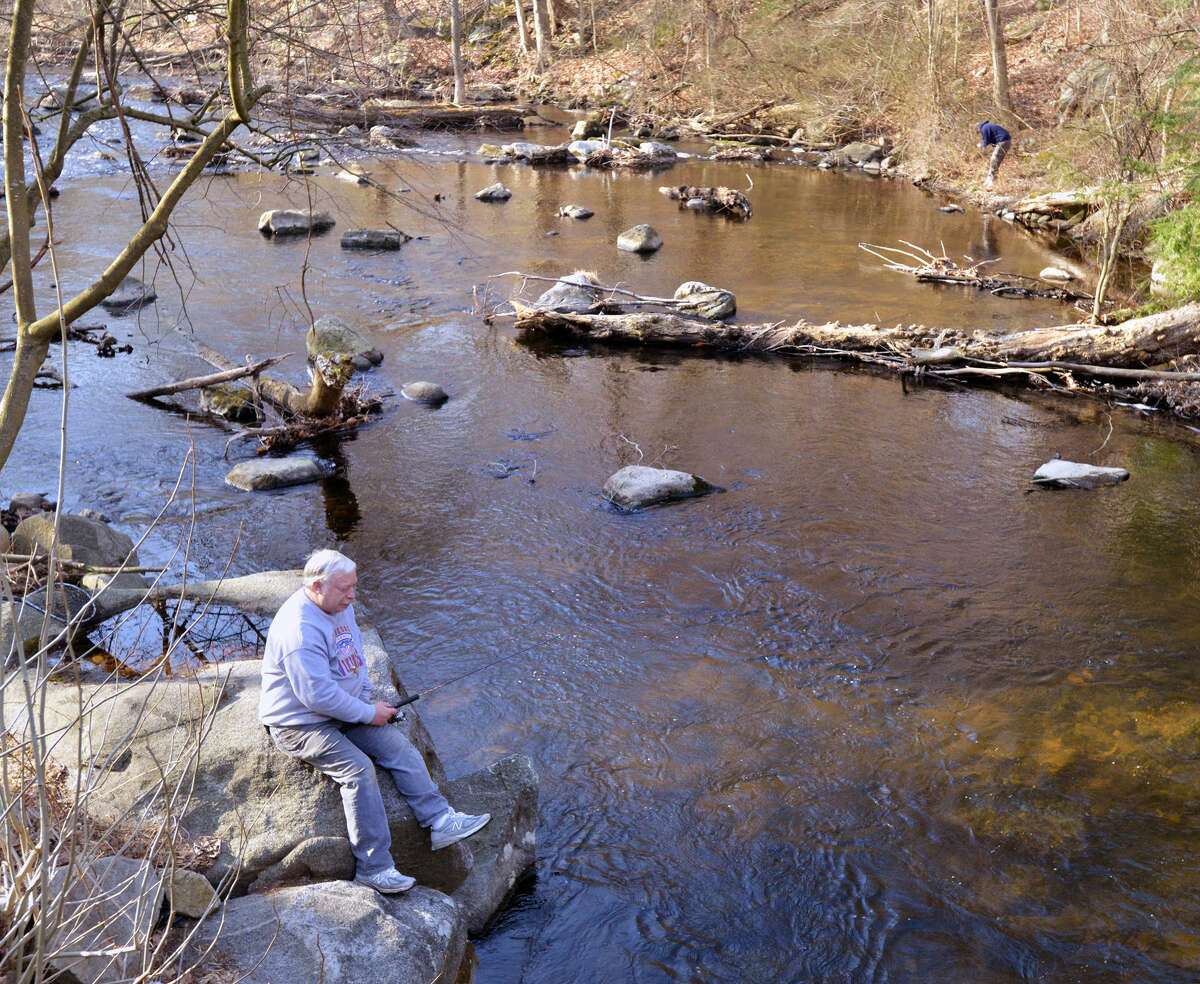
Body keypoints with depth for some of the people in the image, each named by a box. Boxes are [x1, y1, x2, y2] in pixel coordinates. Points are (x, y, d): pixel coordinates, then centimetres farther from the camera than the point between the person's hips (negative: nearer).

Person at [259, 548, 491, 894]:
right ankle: (373, 868, -20)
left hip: (344, 710, 9)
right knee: (358, 768, -26)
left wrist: (367, 696, 7)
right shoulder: (299, 629, -28)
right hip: (300, 724, -9)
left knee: (399, 746, -6)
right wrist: (368, 713, -19)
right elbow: (318, 695, -29)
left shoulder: (340, 608, 4)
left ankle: (440, 821, -4)